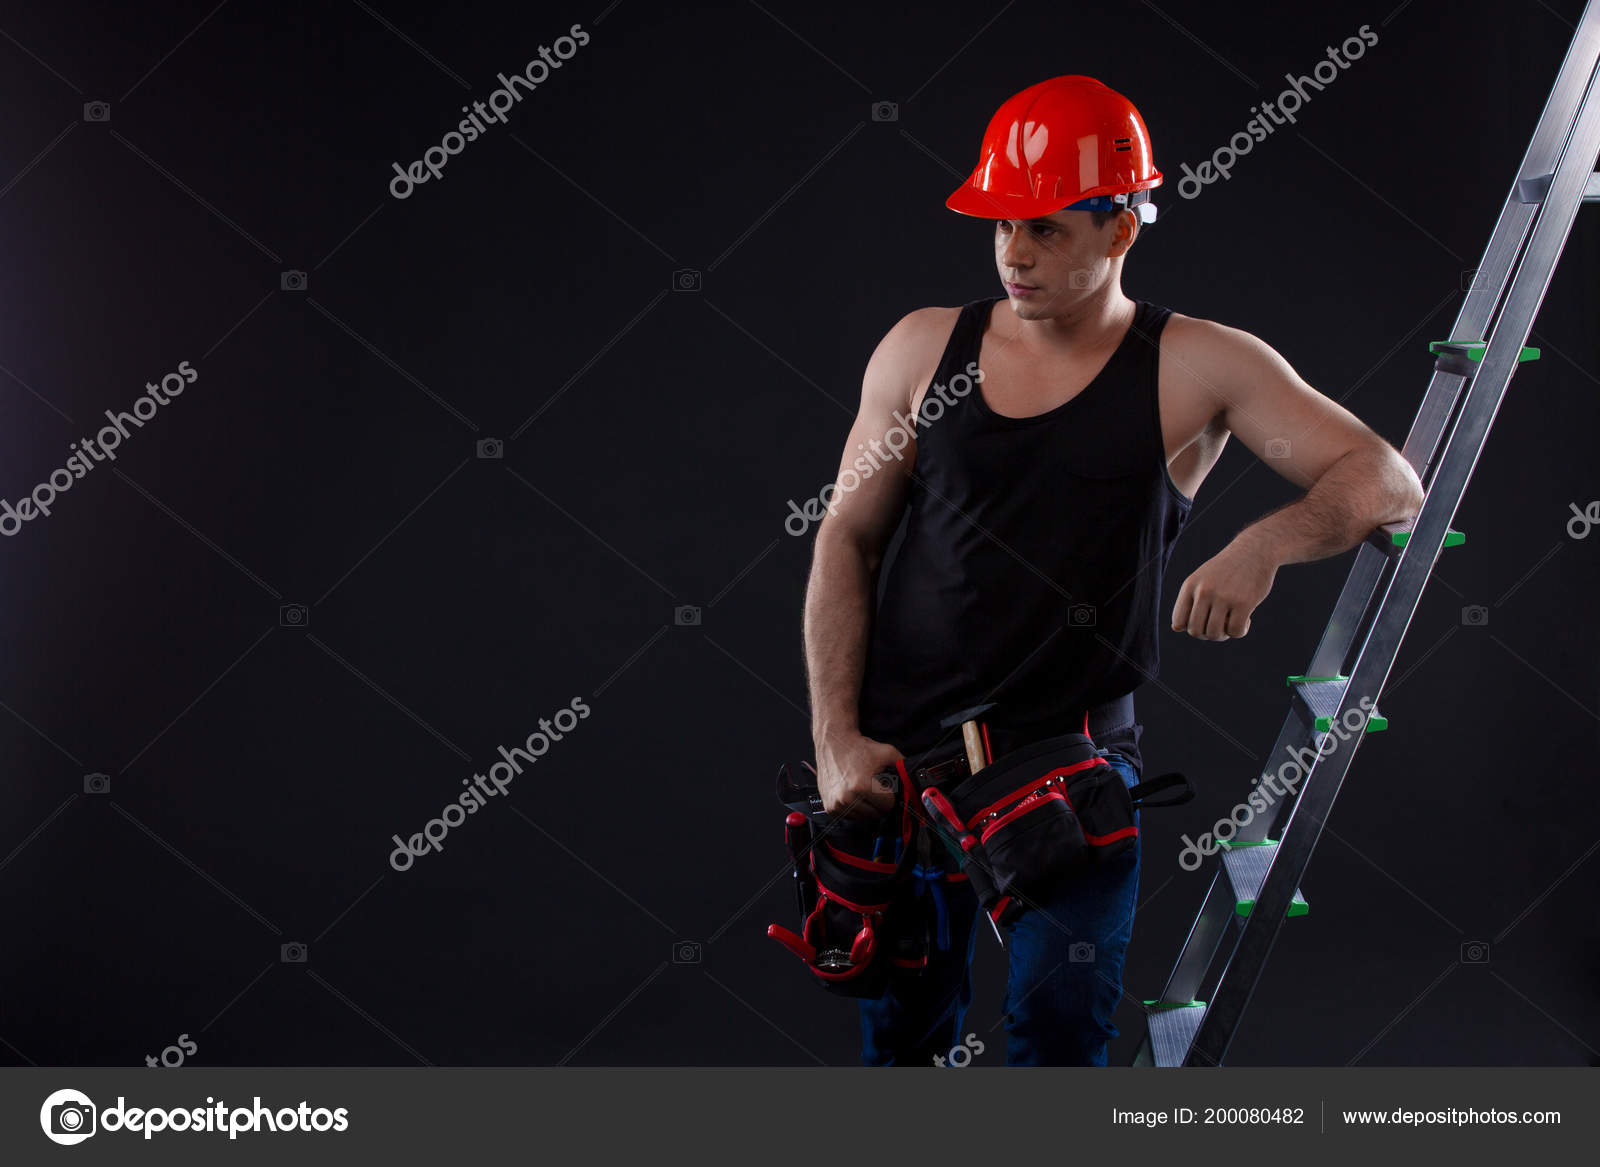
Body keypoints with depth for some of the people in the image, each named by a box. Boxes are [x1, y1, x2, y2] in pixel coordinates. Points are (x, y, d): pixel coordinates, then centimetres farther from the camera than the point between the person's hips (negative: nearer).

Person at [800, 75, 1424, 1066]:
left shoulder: (1194, 367, -3)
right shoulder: (923, 348, 5)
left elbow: (1390, 482, -6)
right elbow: (847, 541, 7)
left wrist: (1264, 543, -27)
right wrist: (836, 738, -2)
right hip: (897, 758, 3)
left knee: (1061, 1039, -7)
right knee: (900, 1037, 11)